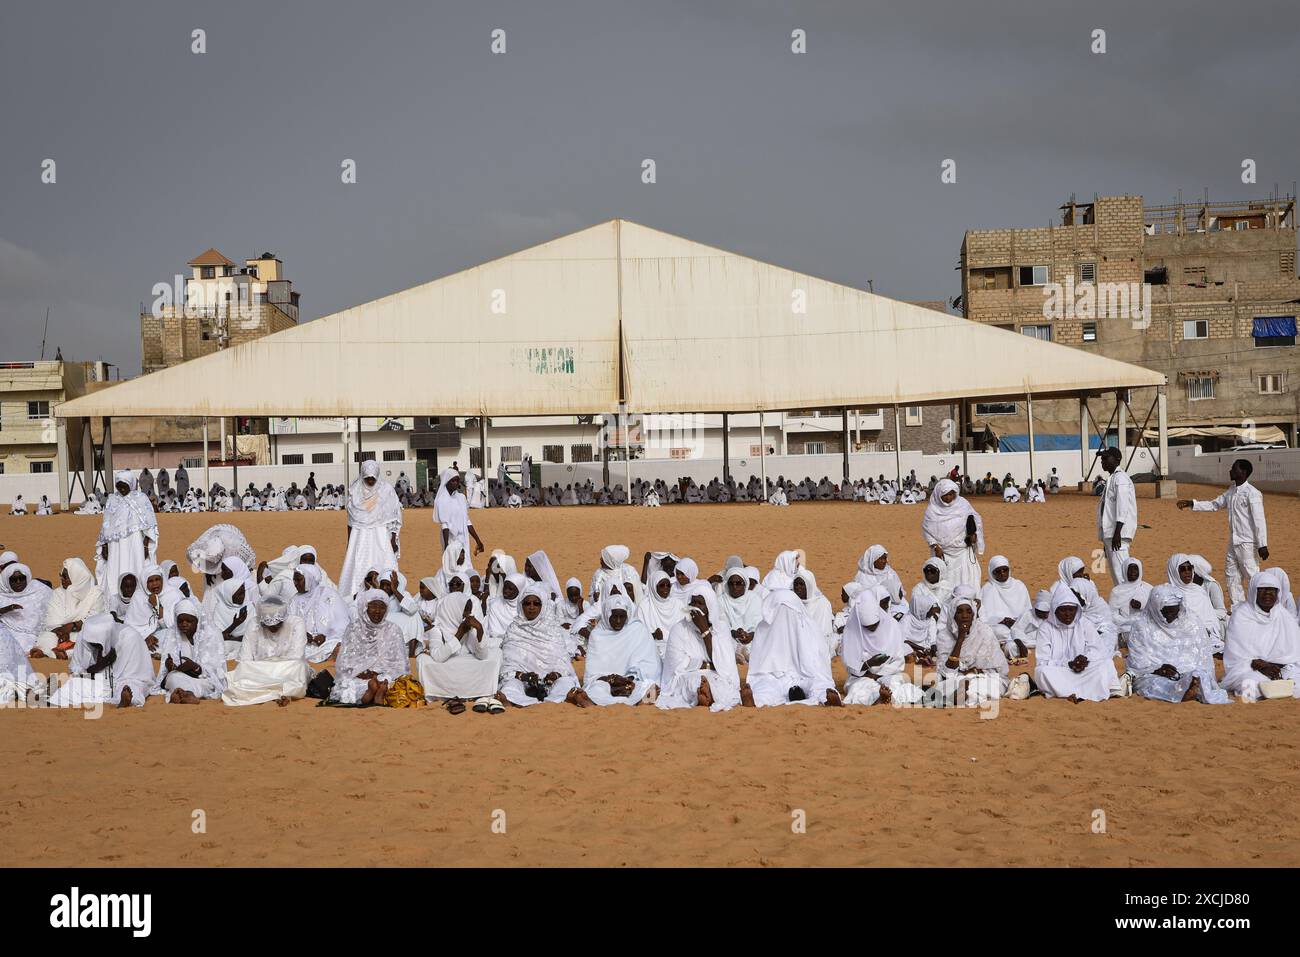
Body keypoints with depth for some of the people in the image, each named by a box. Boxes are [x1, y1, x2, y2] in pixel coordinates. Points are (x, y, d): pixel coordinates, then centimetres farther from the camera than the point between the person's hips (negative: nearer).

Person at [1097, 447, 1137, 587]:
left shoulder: (1120, 478, -10)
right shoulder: (1112, 478, 20)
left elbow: (1122, 507, -19)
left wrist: (1117, 533, -25)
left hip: (1118, 533, -11)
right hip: (1110, 533, 11)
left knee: (1120, 571, -15)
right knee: (1115, 571, 12)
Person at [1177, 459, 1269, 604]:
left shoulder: (1252, 494, -15)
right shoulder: (1231, 491, 11)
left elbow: (1259, 520, -17)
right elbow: (1214, 505, 22)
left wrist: (1262, 545, -19)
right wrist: (1192, 503, 12)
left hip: (1247, 543, -9)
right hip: (1233, 542, 9)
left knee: (1252, 575, -8)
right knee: (1232, 574, 12)